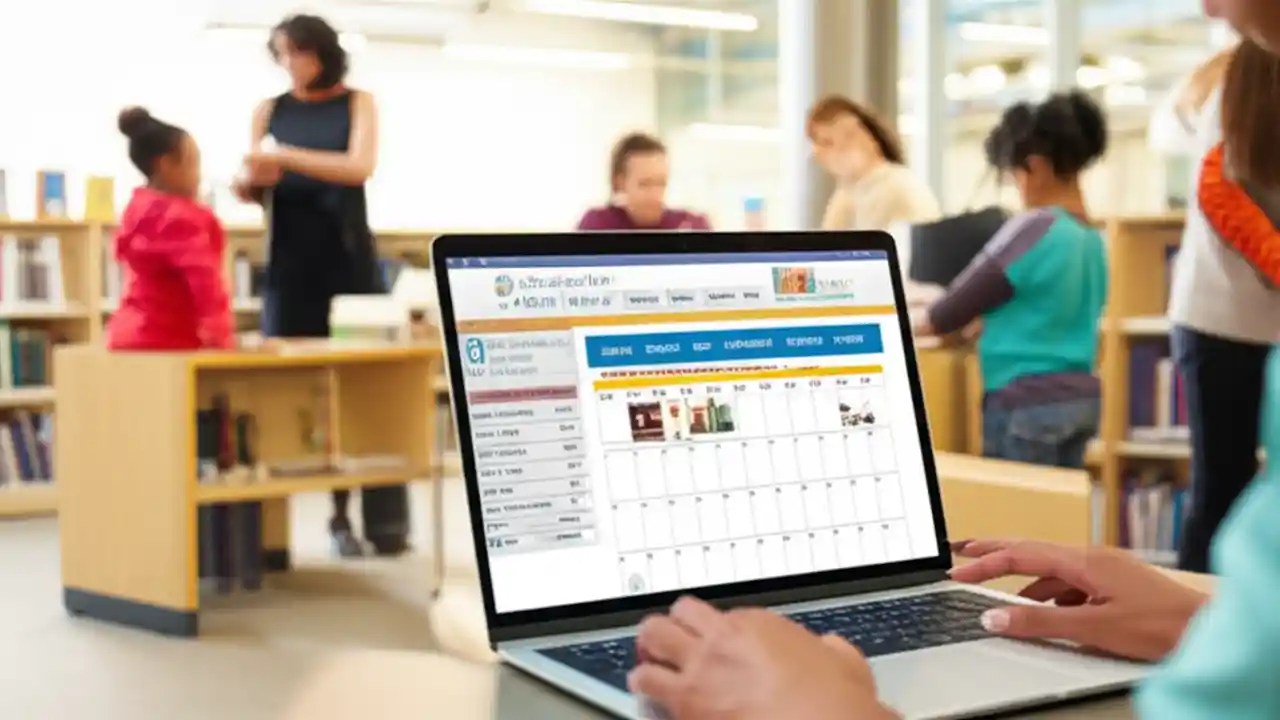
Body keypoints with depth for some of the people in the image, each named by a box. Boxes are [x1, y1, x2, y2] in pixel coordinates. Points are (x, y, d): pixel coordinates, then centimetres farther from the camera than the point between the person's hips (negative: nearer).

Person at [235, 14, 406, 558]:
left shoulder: (357, 103, 4)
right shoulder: (269, 111, 11)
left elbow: (360, 166, -13)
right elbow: (254, 188, 11)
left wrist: (288, 157, -23)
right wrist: (250, 182, -13)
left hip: (347, 257, -2)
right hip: (290, 260, 2)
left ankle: (384, 522, -2)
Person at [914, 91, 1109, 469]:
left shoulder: (1033, 228, -15)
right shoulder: (1091, 236, 10)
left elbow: (957, 305, -9)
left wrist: (903, 326, 8)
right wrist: (979, 324, 25)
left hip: (1027, 402, -8)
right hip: (1080, 397, 8)